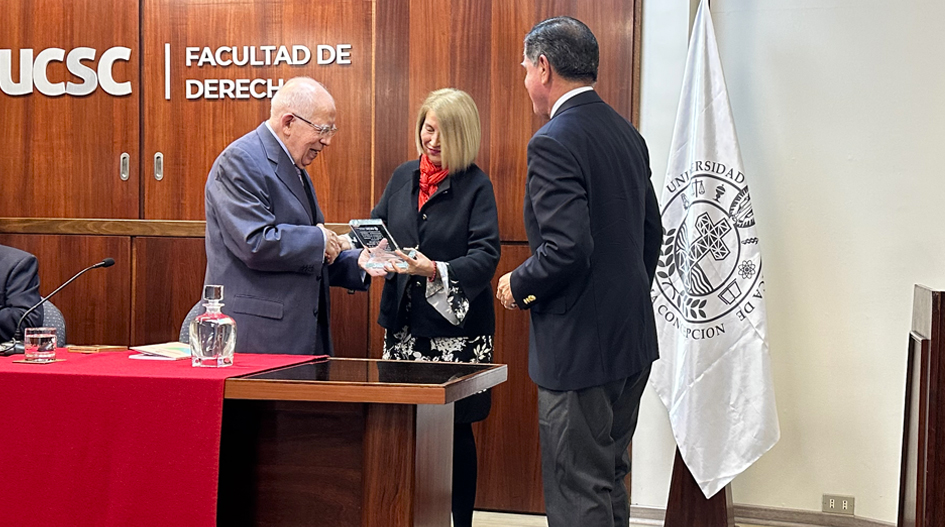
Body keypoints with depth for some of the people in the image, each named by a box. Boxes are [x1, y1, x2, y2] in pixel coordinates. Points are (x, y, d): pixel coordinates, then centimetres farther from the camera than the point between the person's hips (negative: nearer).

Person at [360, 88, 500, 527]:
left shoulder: (476, 185, -3)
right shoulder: (404, 177, 12)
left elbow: (485, 255, -13)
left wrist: (437, 271, -28)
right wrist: (369, 256, -8)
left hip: (457, 328, -4)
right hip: (404, 323, 4)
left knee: (454, 428, 2)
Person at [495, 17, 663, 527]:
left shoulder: (553, 143, -17)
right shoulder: (627, 134, 10)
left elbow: (567, 248, -26)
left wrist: (518, 285, -9)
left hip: (580, 347, -9)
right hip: (632, 340, 9)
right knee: (610, 482, 19)